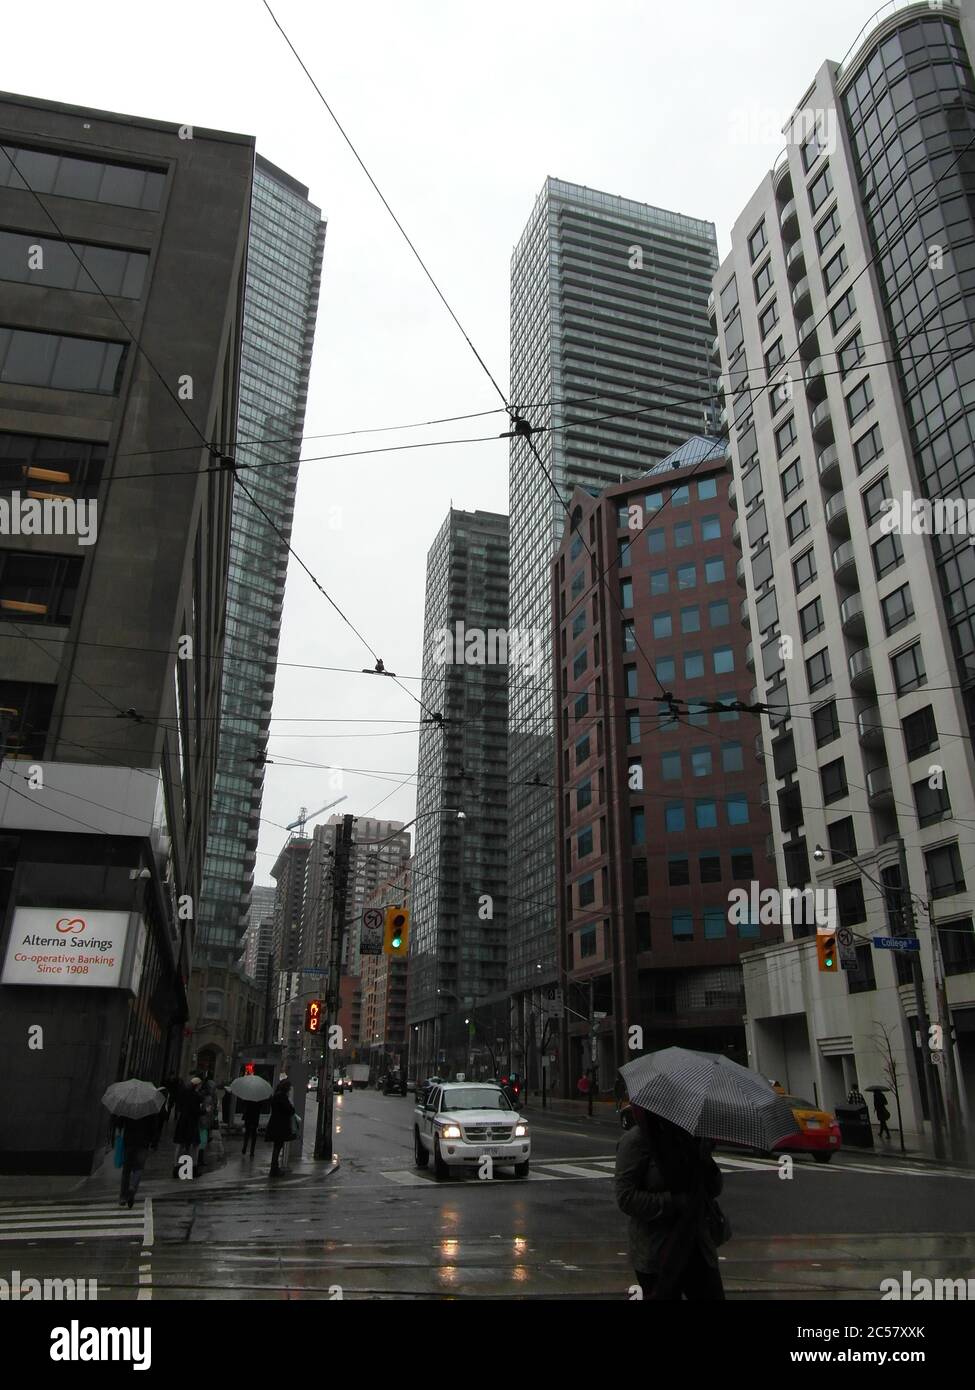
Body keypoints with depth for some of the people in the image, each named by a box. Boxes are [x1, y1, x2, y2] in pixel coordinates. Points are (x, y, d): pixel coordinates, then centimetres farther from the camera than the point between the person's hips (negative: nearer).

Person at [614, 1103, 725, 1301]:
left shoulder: (688, 1137, 7)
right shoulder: (635, 1140, -12)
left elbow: (714, 1189, 9)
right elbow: (626, 1198, -17)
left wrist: (706, 1162, -12)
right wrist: (675, 1202, -21)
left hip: (697, 1249, 6)